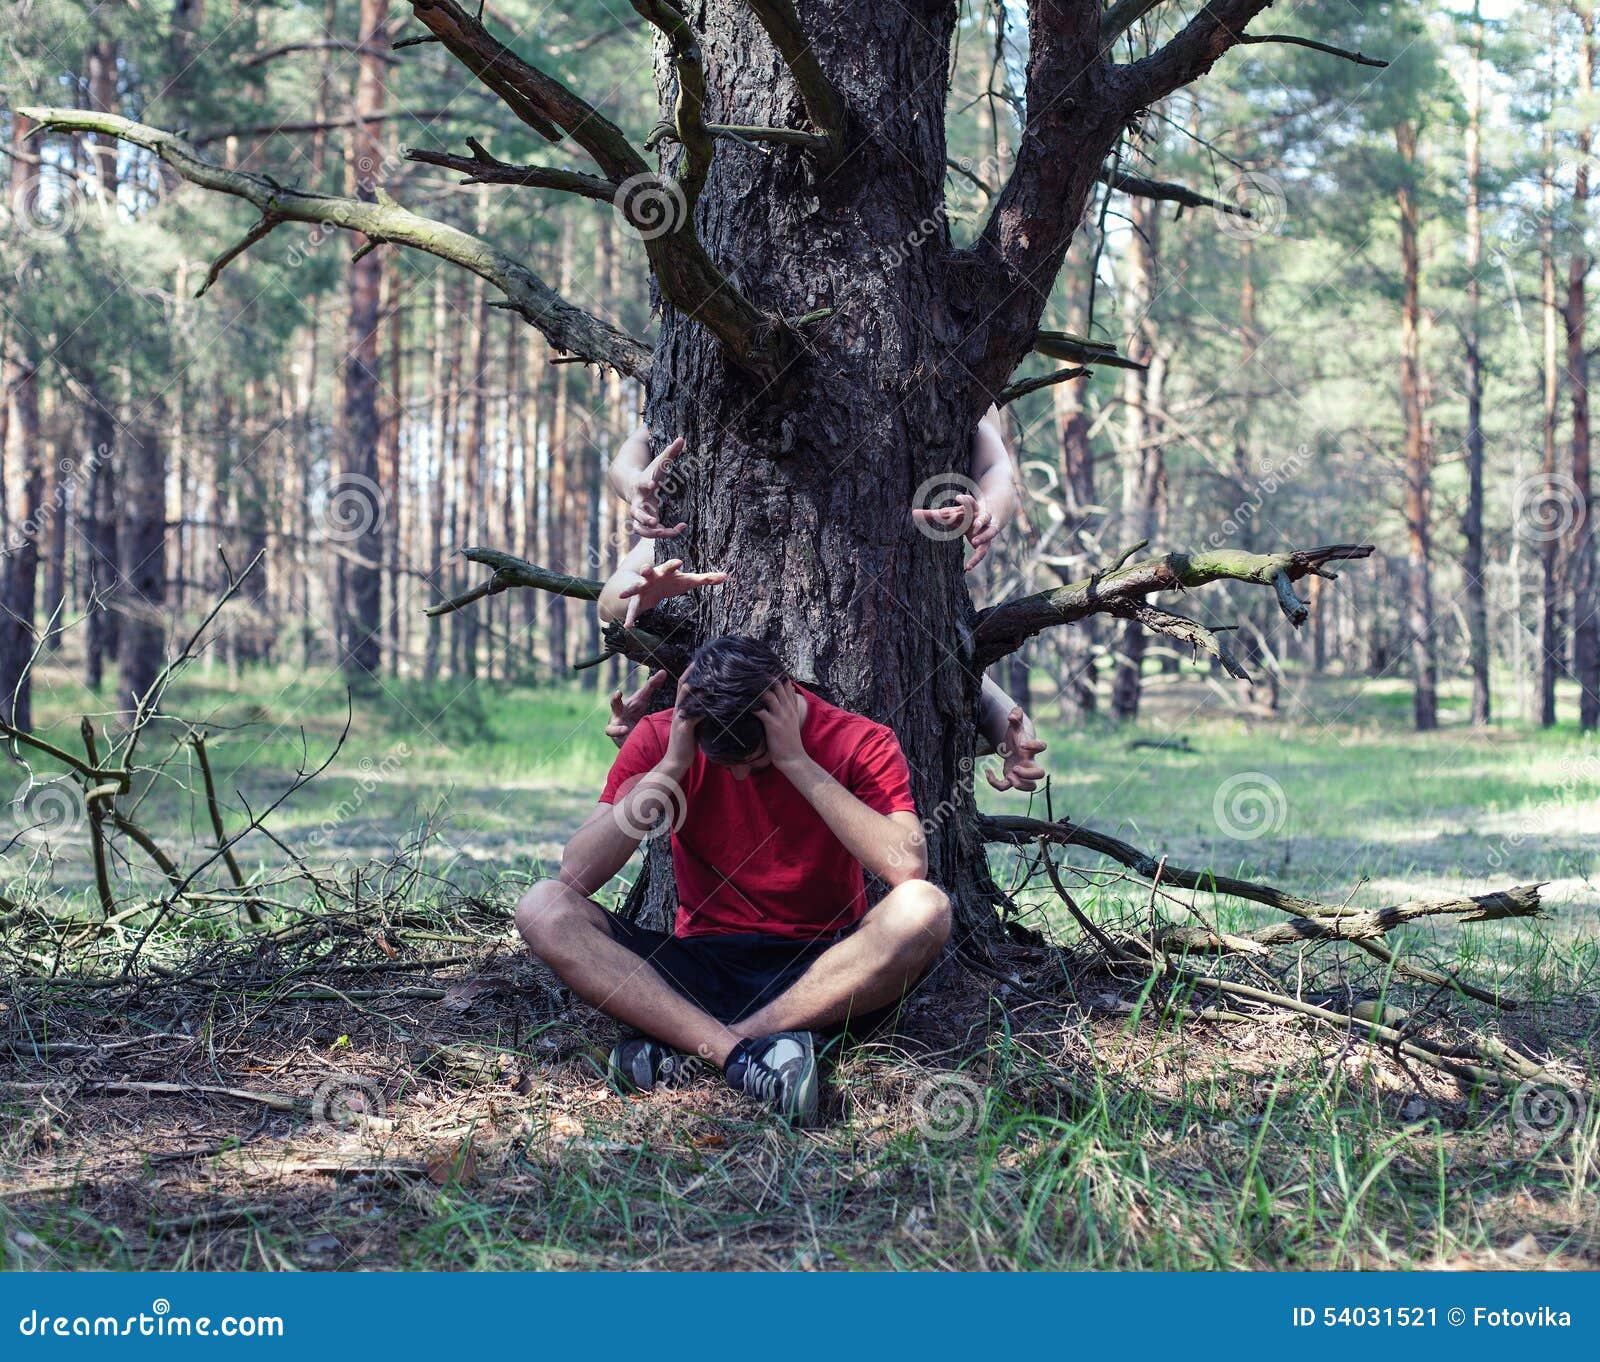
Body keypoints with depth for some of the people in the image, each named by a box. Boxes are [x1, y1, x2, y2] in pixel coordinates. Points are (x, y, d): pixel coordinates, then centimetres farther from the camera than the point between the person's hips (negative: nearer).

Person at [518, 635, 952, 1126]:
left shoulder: (859, 744, -7)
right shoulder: (661, 739, -2)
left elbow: (908, 867, -24)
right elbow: (576, 874, -12)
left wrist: (798, 763, -23)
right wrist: (671, 766, -18)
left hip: (824, 972, -1)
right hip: (700, 970, 2)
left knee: (925, 909, -32)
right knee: (543, 908, -20)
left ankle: (682, 1046, -30)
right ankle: (741, 1054, -37)